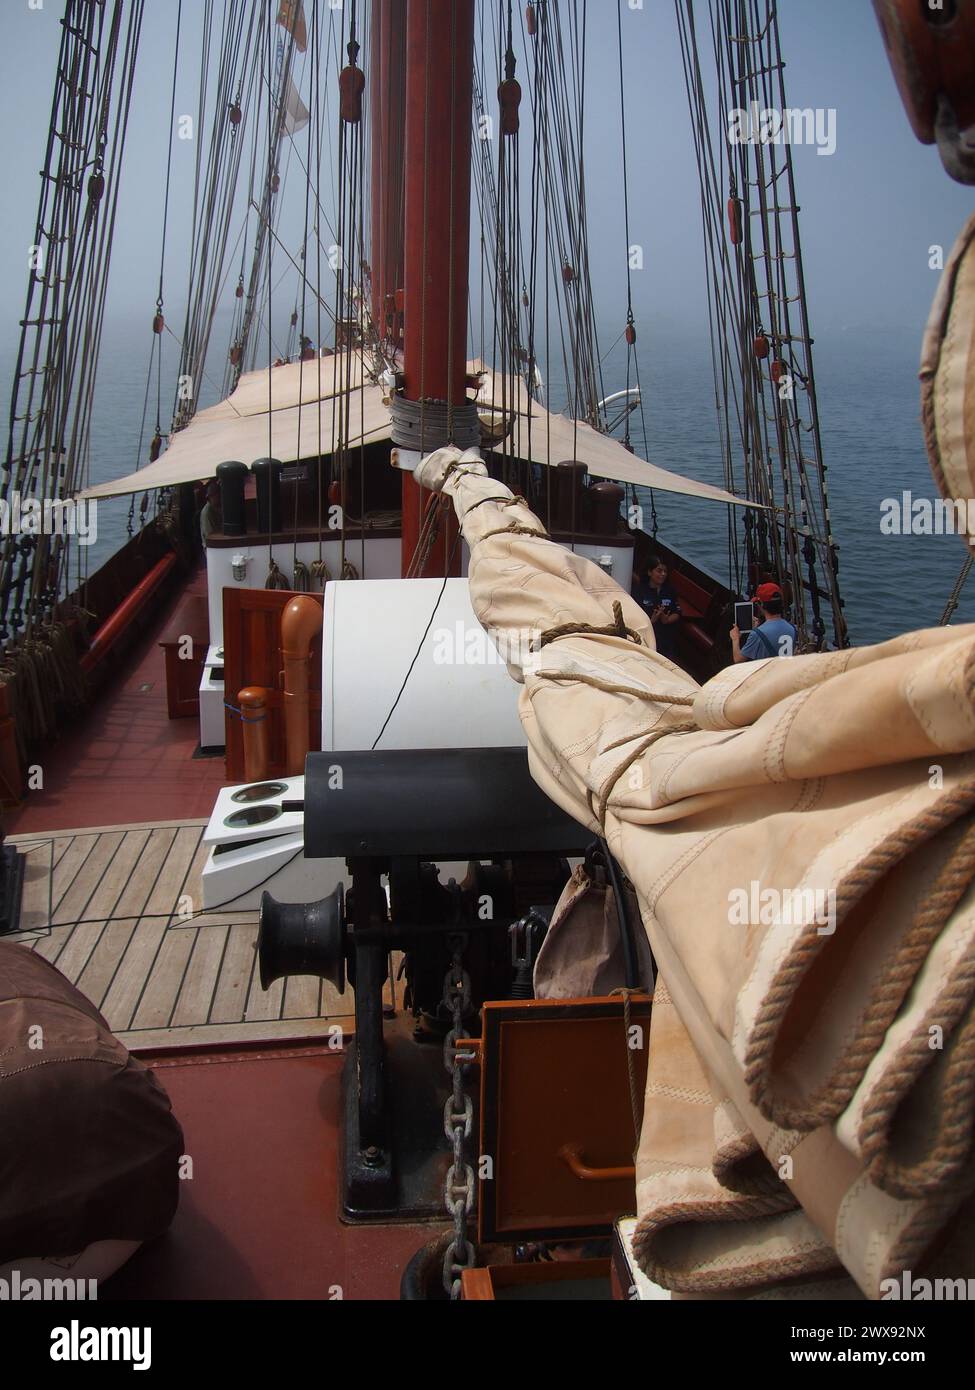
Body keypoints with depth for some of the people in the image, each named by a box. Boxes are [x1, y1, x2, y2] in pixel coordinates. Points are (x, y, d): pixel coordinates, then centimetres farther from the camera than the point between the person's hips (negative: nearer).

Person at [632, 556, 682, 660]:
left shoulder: (669, 591, 12)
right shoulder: (639, 590, -4)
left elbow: (677, 613, 11)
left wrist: (666, 619, -10)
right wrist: (651, 620, -25)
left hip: (667, 639, 4)